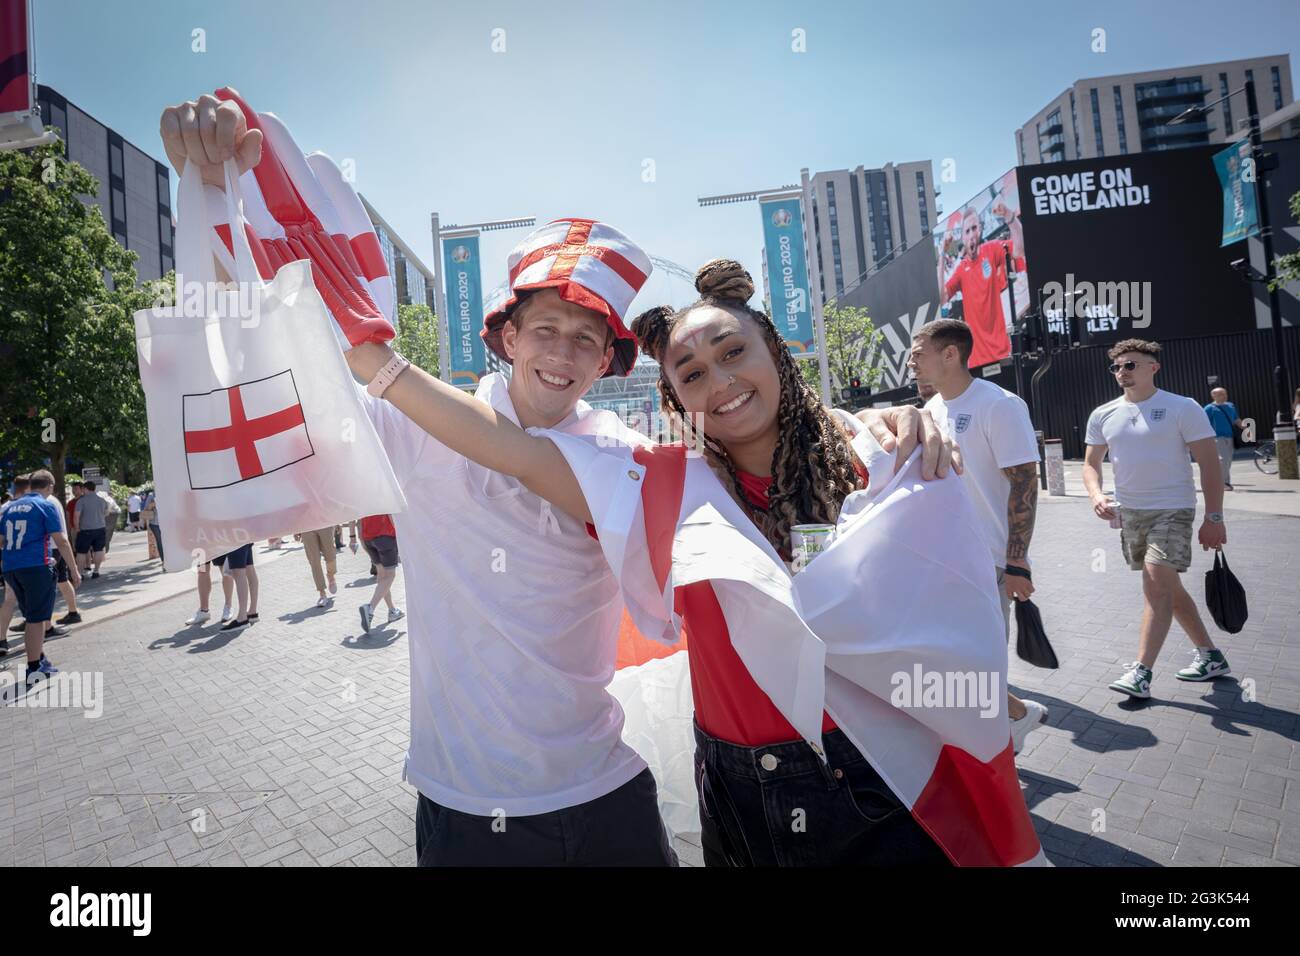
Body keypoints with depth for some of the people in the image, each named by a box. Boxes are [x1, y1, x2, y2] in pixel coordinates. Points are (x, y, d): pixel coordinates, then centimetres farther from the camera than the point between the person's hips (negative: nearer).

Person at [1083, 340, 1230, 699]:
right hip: (1128, 512, 6)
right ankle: (1210, 656, 31)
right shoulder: (1103, 415, 5)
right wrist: (1097, 495, -10)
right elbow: (1091, 463, 10)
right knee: (1168, 587, 14)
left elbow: (1209, 464, -7)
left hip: (1172, 509, -5)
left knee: (1157, 584, -16)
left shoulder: (1183, 408, -7)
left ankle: (1141, 674, -14)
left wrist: (1214, 517, -12)